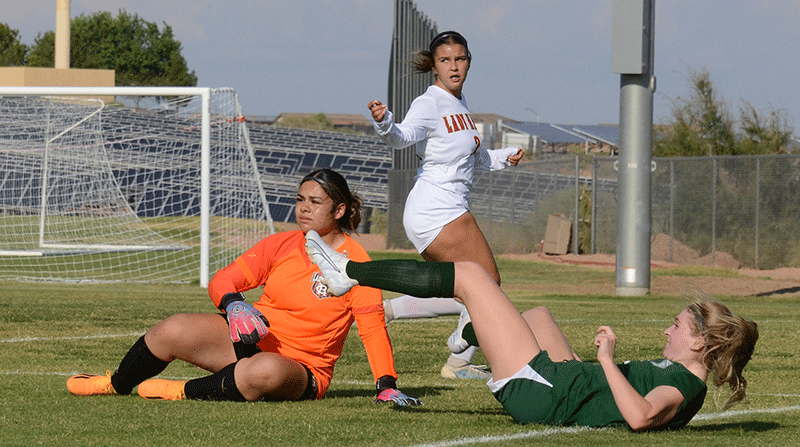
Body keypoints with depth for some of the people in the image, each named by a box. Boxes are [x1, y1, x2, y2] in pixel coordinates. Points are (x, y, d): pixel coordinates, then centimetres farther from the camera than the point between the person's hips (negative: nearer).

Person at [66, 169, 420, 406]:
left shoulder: (355, 263, -8)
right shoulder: (281, 245, 4)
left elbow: (373, 328, -12)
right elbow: (223, 280, 1)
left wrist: (387, 385, -23)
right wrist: (233, 304, -23)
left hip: (302, 369, -4)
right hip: (251, 339, 4)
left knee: (265, 372, -42)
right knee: (174, 330, -19)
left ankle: (187, 392, -22)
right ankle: (116, 385, 6)